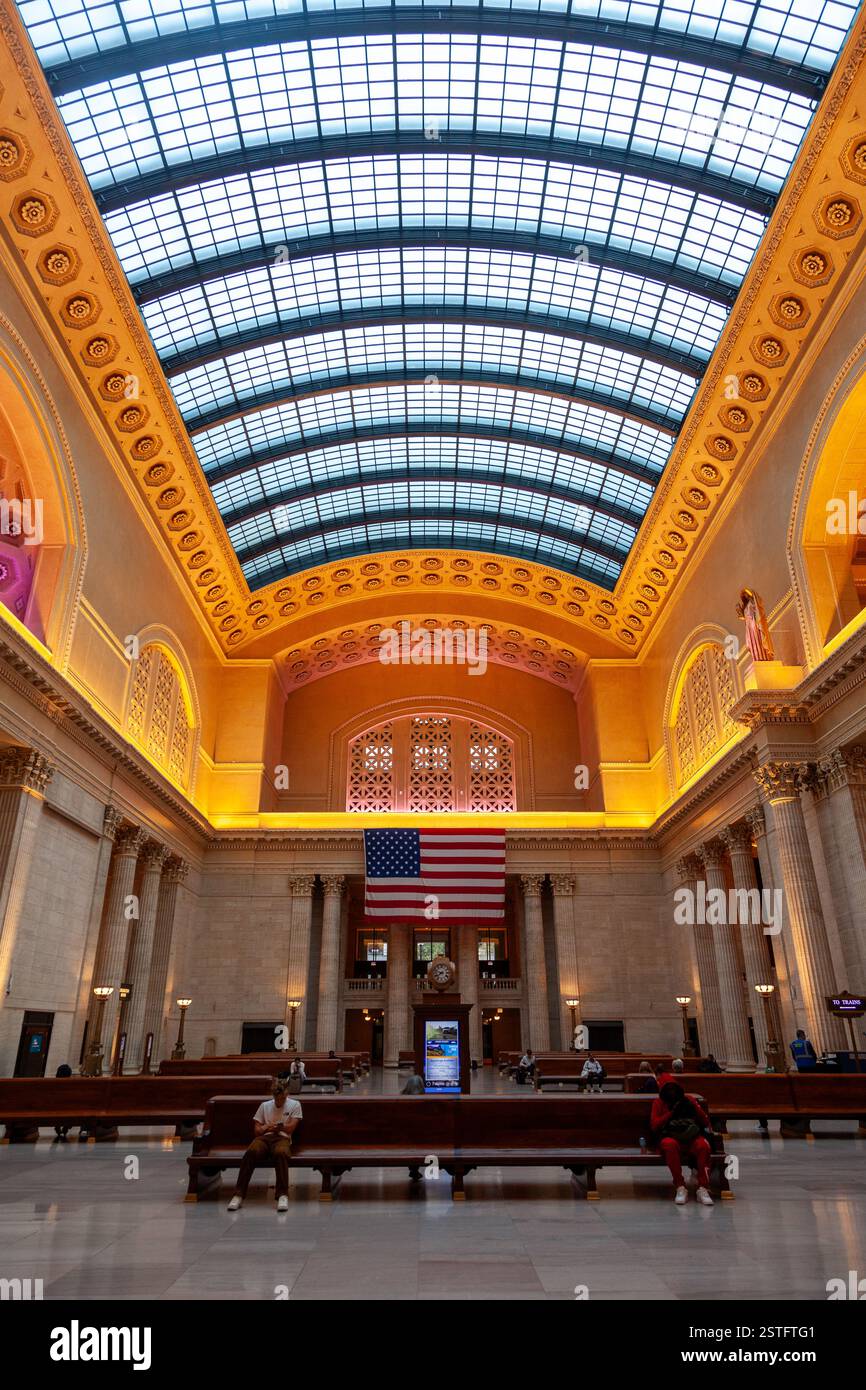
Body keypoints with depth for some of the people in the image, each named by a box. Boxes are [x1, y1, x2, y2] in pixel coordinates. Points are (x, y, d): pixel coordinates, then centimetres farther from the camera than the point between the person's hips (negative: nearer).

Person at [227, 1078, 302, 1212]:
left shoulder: (295, 1105, 15)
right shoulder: (265, 1105, 24)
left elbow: (290, 1128, 5)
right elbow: (257, 1130, 18)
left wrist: (269, 1126, 11)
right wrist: (268, 1128, -1)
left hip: (282, 1138, -2)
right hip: (264, 1138, 2)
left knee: (280, 1153, -40)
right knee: (251, 1152, -34)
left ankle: (283, 1196, -40)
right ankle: (238, 1195, -34)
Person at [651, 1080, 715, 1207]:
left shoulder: (689, 1100, 18)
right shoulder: (659, 1102, 14)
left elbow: (706, 1122, 12)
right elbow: (654, 1126, 1)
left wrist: (693, 1107, -5)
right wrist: (672, 1112, -6)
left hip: (692, 1137, 1)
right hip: (670, 1137, -1)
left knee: (703, 1144, -34)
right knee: (670, 1144, -38)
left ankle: (703, 1189, -29)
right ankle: (680, 1188, -29)